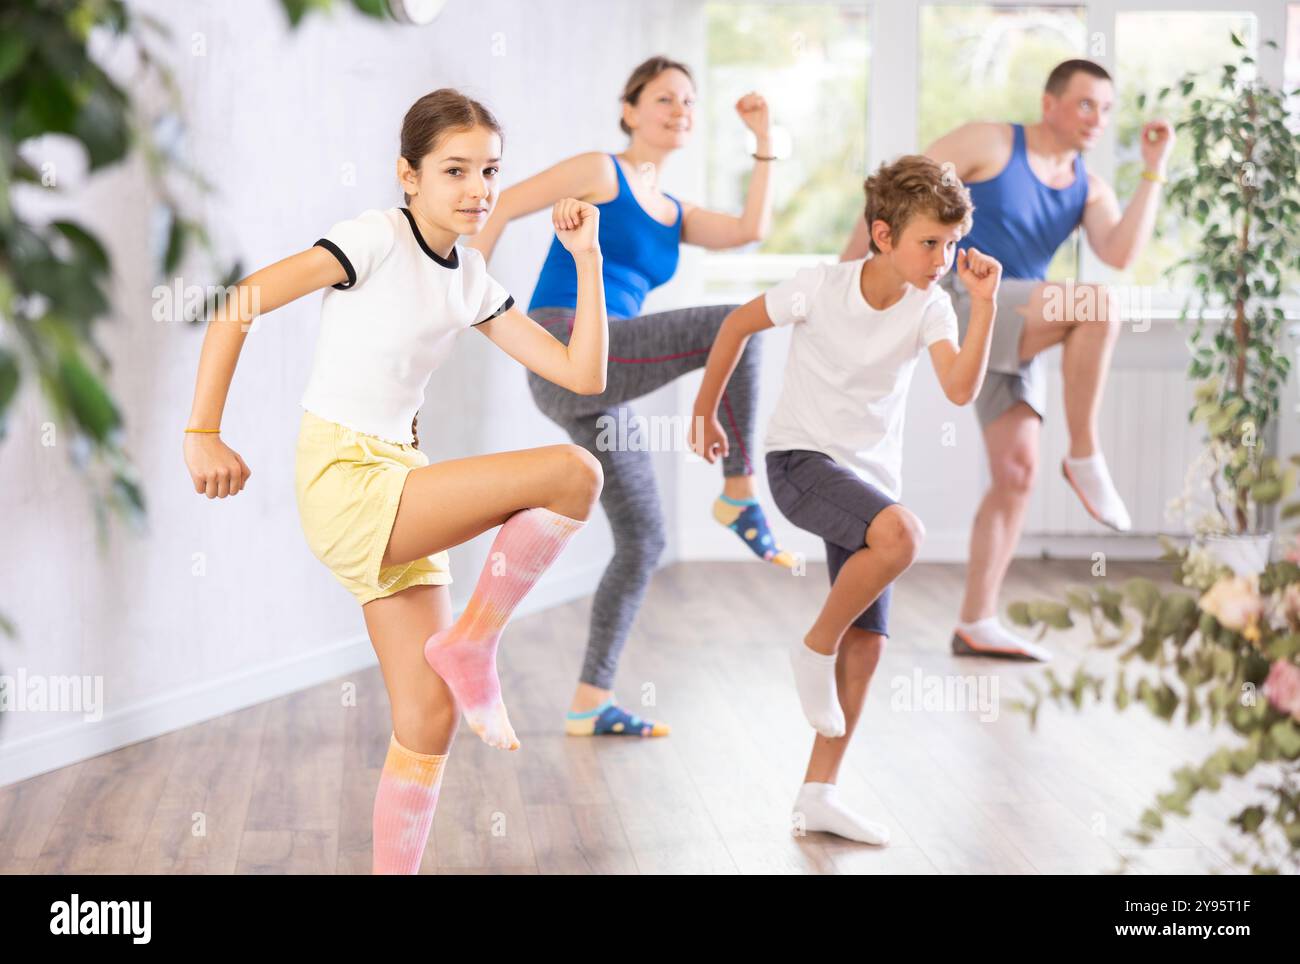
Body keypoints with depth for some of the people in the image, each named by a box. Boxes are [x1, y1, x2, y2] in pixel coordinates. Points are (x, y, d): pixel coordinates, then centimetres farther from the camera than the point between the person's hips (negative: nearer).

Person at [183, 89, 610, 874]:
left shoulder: (472, 280, 11)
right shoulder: (379, 238, -10)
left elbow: (583, 375, 8)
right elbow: (238, 307, -14)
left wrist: (588, 258, 4)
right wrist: (204, 434, -18)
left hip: (400, 486, 8)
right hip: (345, 484, -8)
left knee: (429, 720, 4)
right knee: (573, 472, -20)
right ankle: (472, 645, -5)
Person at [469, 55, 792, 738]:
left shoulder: (674, 215, 24)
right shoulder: (600, 171, 5)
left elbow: (750, 229, 7)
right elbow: (505, 204, 2)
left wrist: (764, 137, 8)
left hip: (600, 391, 8)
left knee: (643, 541, 7)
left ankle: (590, 704, 11)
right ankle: (739, 495, -14)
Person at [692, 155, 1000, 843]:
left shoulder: (931, 307, -7)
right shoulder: (820, 286, -14)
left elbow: (961, 389, -22)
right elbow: (739, 324, 1)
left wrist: (984, 303, -27)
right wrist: (705, 413, 7)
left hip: (869, 476, 5)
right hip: (799, 458, -5)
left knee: (867, 640, 1)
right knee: (900, 534, -34)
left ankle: (818, 795, 11)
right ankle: (814, 648, -10)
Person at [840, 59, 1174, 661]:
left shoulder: (1090, 190, 11)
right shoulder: (988, 143, -4)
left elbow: (1121, 255, -8)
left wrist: (1154, 170, -7)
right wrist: (846, 273, -8)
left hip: (1012, 337, 7)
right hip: (961, 304, -7)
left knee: (1017, 472, -2)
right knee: (1096, 304, -27)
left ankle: (976, 625, 4)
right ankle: (1084, 457, -18)